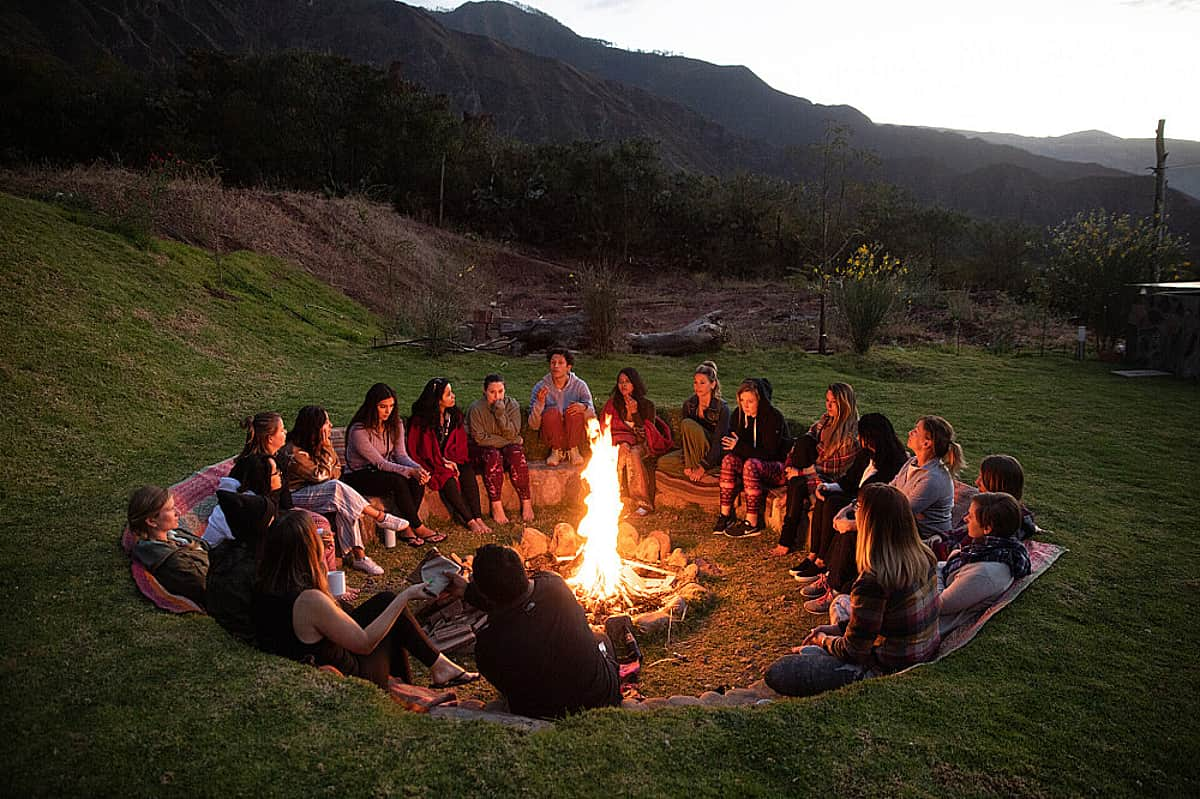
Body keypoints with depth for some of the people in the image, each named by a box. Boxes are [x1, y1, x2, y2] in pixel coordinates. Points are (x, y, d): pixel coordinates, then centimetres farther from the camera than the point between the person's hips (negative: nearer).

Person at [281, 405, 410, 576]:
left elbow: (336, 469, 10)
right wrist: (326, 449, -19)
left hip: (318, 490, 7)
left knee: (343, 504, -26)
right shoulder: (293, 452, -20)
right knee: (338, 488, -32)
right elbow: (321, 475, -19)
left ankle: (357, 555, -30)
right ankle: (380, 517, -21)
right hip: (295, 496, -7)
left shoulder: (321, 443, 4)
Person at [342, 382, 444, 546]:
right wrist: (410, 471, -34)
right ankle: (418, 527, -20)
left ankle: (405, 527, -17)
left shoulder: (395, 423, 0)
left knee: (418, 480, -23)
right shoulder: (358, 431, -22)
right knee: (398, 480, -33)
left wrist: (418, 468, -25)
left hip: (384, 472, 6)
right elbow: (380, 463, -24)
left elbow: (401, 455, -4)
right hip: (358, 477, -6)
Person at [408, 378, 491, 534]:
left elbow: (461, 443, 10)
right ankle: (469, 521, -26)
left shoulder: (454, 415, 5)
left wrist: (453, 461, -10)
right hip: (431, 463, -4)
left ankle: (478, 518, -30)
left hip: (450, 461, 5)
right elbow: (414, 451, -10)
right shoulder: (420, 420, -12)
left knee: (468, 472, -26)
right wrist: (442, 463, -16)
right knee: (448, 479, -33)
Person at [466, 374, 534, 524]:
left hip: (507, 446, 3)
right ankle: (496, 506, -28)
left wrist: (501, 414, -27)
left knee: (516, 453, -29)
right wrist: (506, 440, -16)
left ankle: (526, 502, -20)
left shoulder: (512, 405, -5)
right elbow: (480, 438, -17)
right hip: (481, 449, -2)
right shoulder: (476, 408, -14)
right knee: (493, 456, -34)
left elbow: (512, 434, -14)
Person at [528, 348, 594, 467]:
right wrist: (540, 403, -27)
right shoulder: (540, 387, -6)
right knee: (552, 412, -29)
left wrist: (584, 407, -33)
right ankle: (556, 451, -5)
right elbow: (533, 426, -9)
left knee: (574, 411, -28)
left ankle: (573, 450, -5)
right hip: (552, 437, 0)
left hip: (575, 435, 0)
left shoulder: (579, 386, -5)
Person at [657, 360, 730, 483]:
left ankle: (702, 472, -24)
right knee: (663, 463, -18)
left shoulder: (722, 408, -15)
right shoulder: (689, 404, -1)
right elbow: (683, 436, -5)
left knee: (688, 424, -28)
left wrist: (702, 467, -26)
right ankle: (704, 476, -20)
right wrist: (686, 464, -18)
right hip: (693, 452, 6)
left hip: (713, 454, -6)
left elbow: (719, 442, -20)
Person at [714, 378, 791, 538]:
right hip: (753, 459, 6)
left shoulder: (773, 417, -20)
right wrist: (733, 445, -19)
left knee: (751, 465, -34)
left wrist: (740, 447, -29)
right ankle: (725, 515, -20)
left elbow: (769, 453, -24)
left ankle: (752, 524, -30)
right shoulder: (739, 414, -1)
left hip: (779, 467, -6)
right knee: (729, 459, -21)